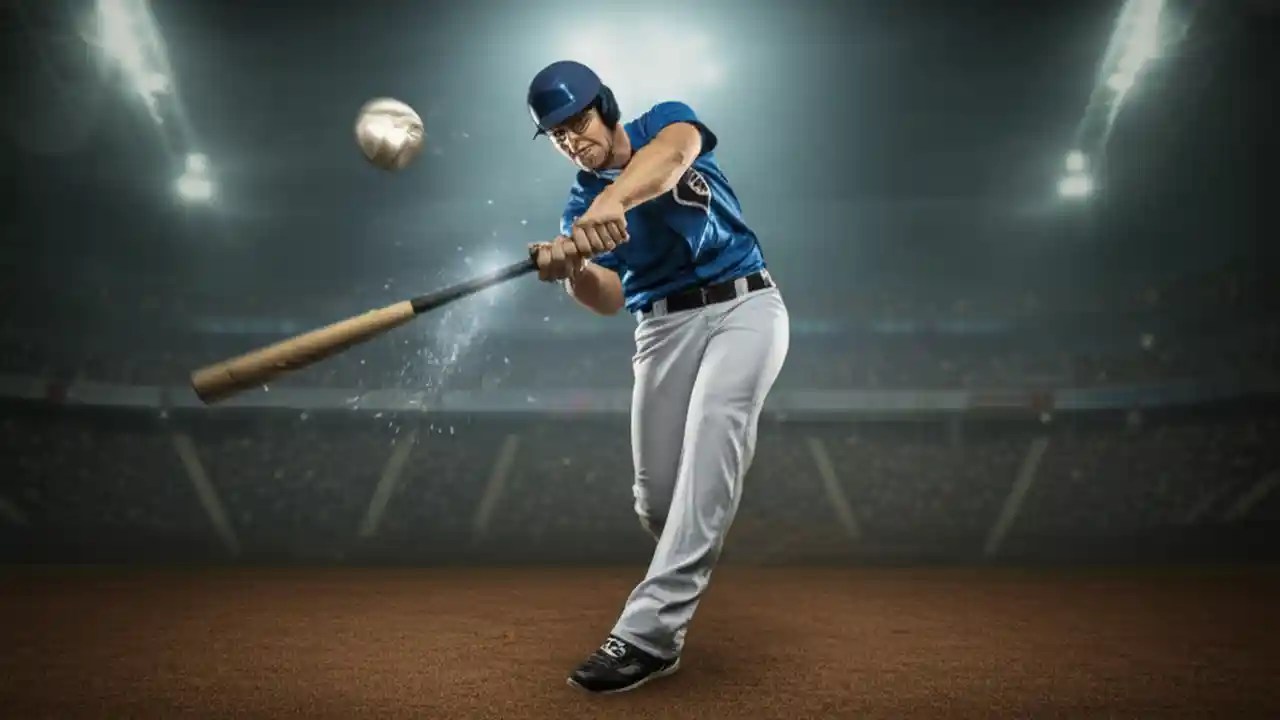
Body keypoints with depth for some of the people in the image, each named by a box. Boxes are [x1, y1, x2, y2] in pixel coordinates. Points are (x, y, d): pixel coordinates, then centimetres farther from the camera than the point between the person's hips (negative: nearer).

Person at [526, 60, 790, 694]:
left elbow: (673, 152, -26)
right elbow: (608, 300, -8)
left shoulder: (667, 121, 1)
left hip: (745, 306, -3)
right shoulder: (581, 207, 7)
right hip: (663, 327, 4)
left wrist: (613, 197, -47)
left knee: (711, 444, -24)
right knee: (655, 499, 0)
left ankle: (647, 631, -25)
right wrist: (571, 271, -31)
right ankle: (688, 575, 35)